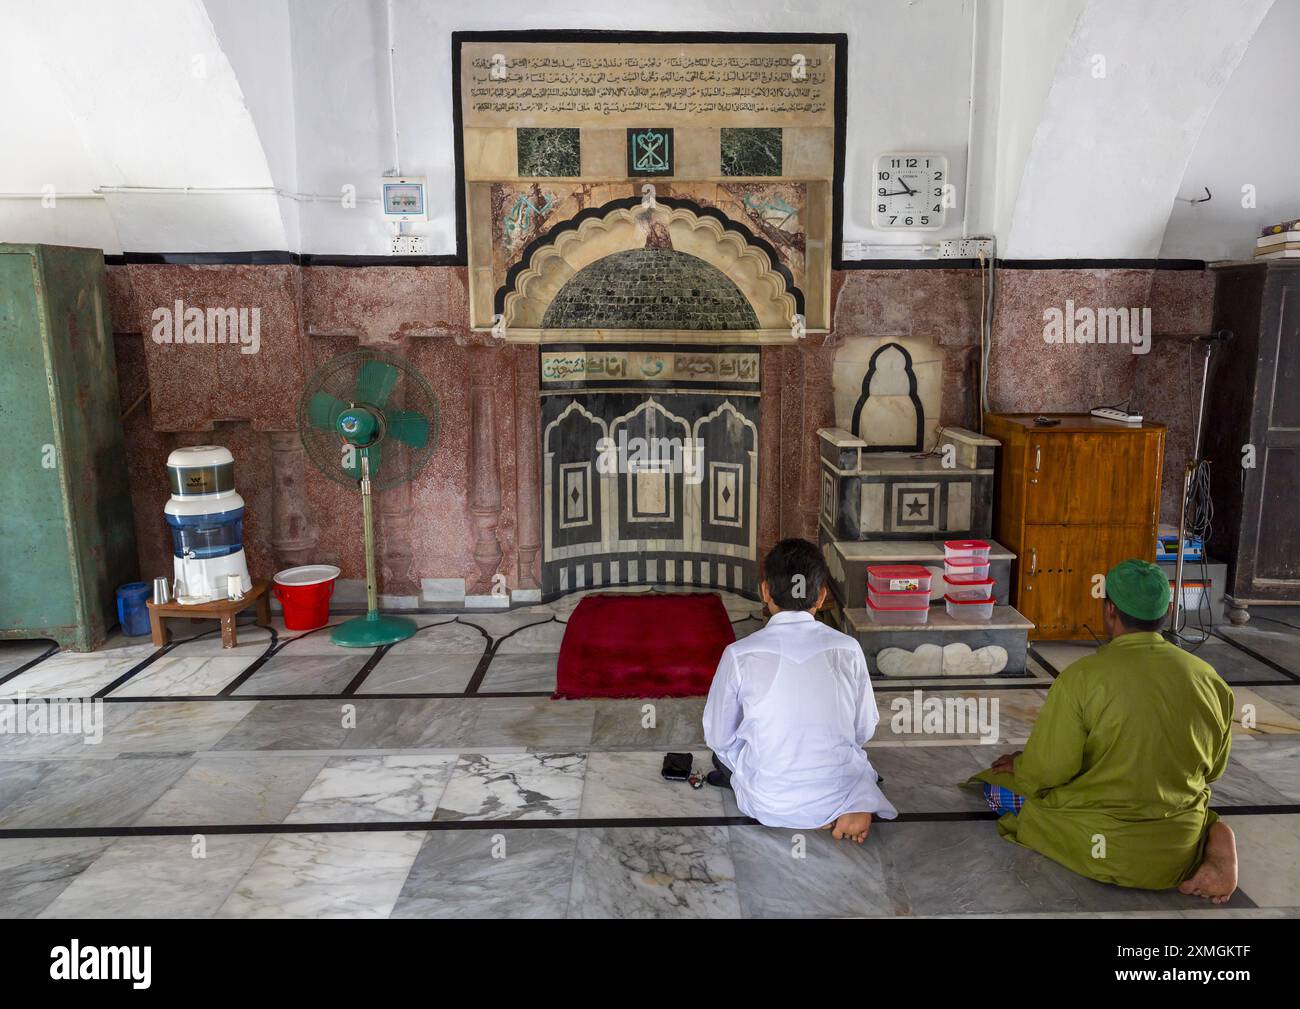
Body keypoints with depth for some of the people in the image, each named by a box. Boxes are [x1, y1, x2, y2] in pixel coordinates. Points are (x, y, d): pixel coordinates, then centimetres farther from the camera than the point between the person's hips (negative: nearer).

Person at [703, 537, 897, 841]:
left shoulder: (739, 655, -14)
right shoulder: (848, 649, -8)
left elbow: (718, 737, -3)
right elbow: (864, 729, 3)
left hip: (768, 807, 1)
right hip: (838, 797, -1)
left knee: (724, 749, 29)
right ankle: (853, 807, 8)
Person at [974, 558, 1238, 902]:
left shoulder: (1080, 677, -21)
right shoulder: (1209, 678, -5)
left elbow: (1046, 773, -18)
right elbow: (1213, 767, 8)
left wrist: (1018, 765, 5)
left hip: (1102, 847, -4)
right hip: (1181, 842, 4)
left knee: (998, 786, 13)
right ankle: (1206, 838, 1)